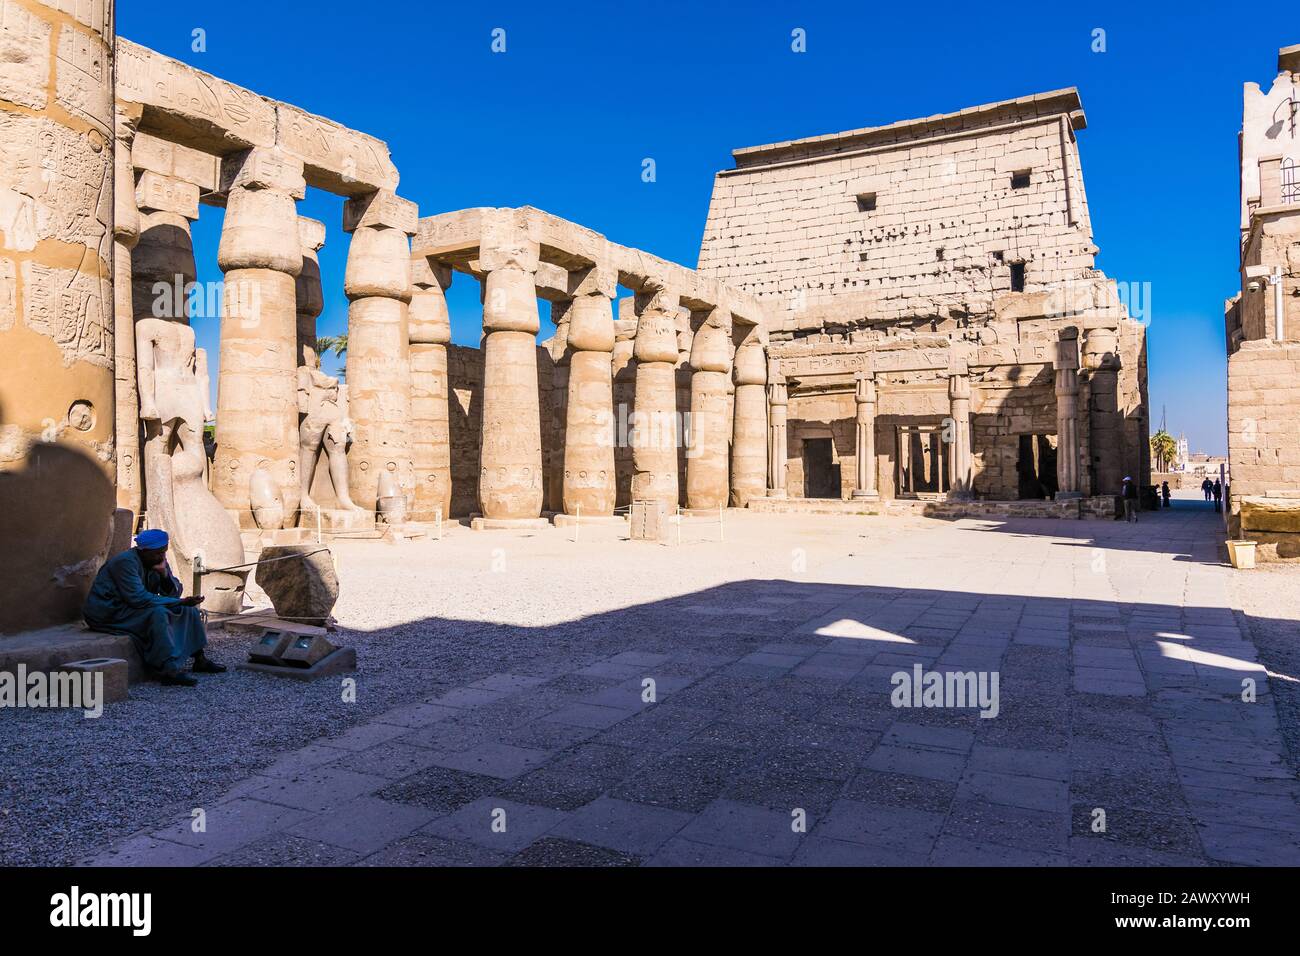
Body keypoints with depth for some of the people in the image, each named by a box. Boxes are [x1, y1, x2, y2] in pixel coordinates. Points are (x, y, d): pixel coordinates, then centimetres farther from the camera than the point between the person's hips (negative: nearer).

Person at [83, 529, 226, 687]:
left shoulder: (157, 562, 3)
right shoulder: (126, 562, -22)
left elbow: (173, 593, 0)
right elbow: (138, 598, -31)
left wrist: (164, 572, -19)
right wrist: (180, 602, -29)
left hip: (131, 607, 9)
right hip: (109, 613, -9)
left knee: (188, 609, 0)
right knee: (158, 613, -34)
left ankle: (200, 660, 1)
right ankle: (168, 671, -39)